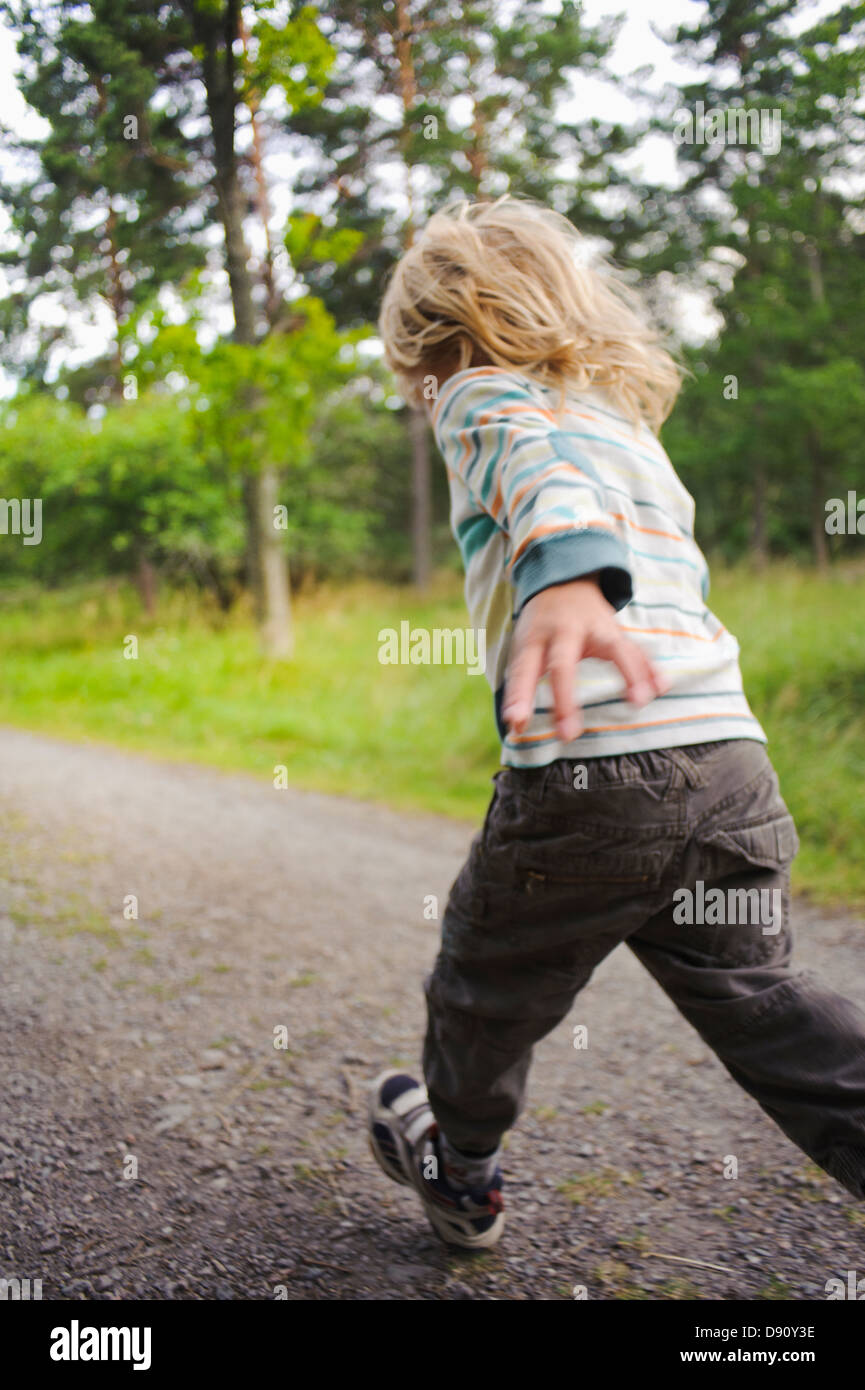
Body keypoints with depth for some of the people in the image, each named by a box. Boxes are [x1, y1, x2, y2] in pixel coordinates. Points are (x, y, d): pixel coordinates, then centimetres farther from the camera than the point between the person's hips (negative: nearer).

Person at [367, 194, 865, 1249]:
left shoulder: (487, 393, 5)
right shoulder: (634, 425, 29)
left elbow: (541, 462, -20)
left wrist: (567, 576, -39)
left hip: (590, 766, -7)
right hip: (732, 756, 7)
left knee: (489, 984, 17)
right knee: (756, 999, 16)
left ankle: (458, 1170, 39)